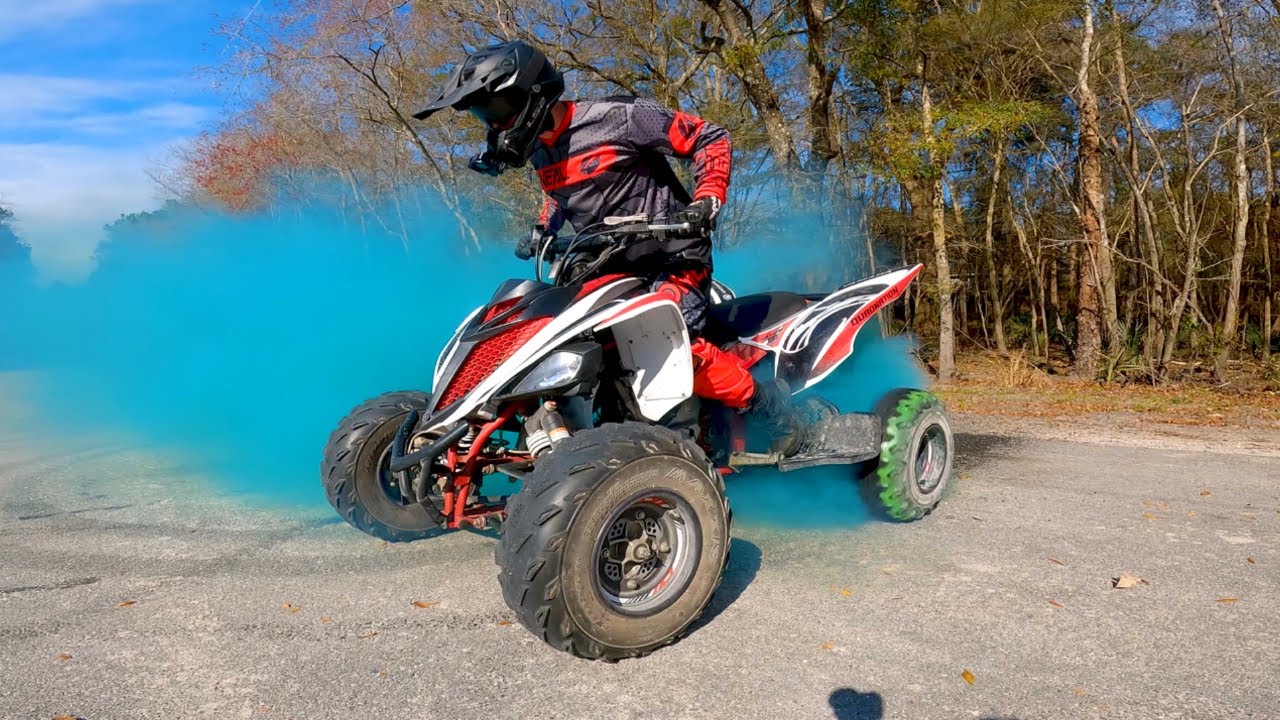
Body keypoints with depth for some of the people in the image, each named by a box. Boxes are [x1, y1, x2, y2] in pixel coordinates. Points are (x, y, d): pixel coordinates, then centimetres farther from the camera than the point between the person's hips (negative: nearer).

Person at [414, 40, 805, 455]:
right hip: (610, 264, 8)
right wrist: (541, 233, 16)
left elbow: (711, 139, -9)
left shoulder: (619, 117, -15)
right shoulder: (539, 151, 9)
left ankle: (773, 407, -12)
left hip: (673, 255, -8)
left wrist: (707, 200, -21)